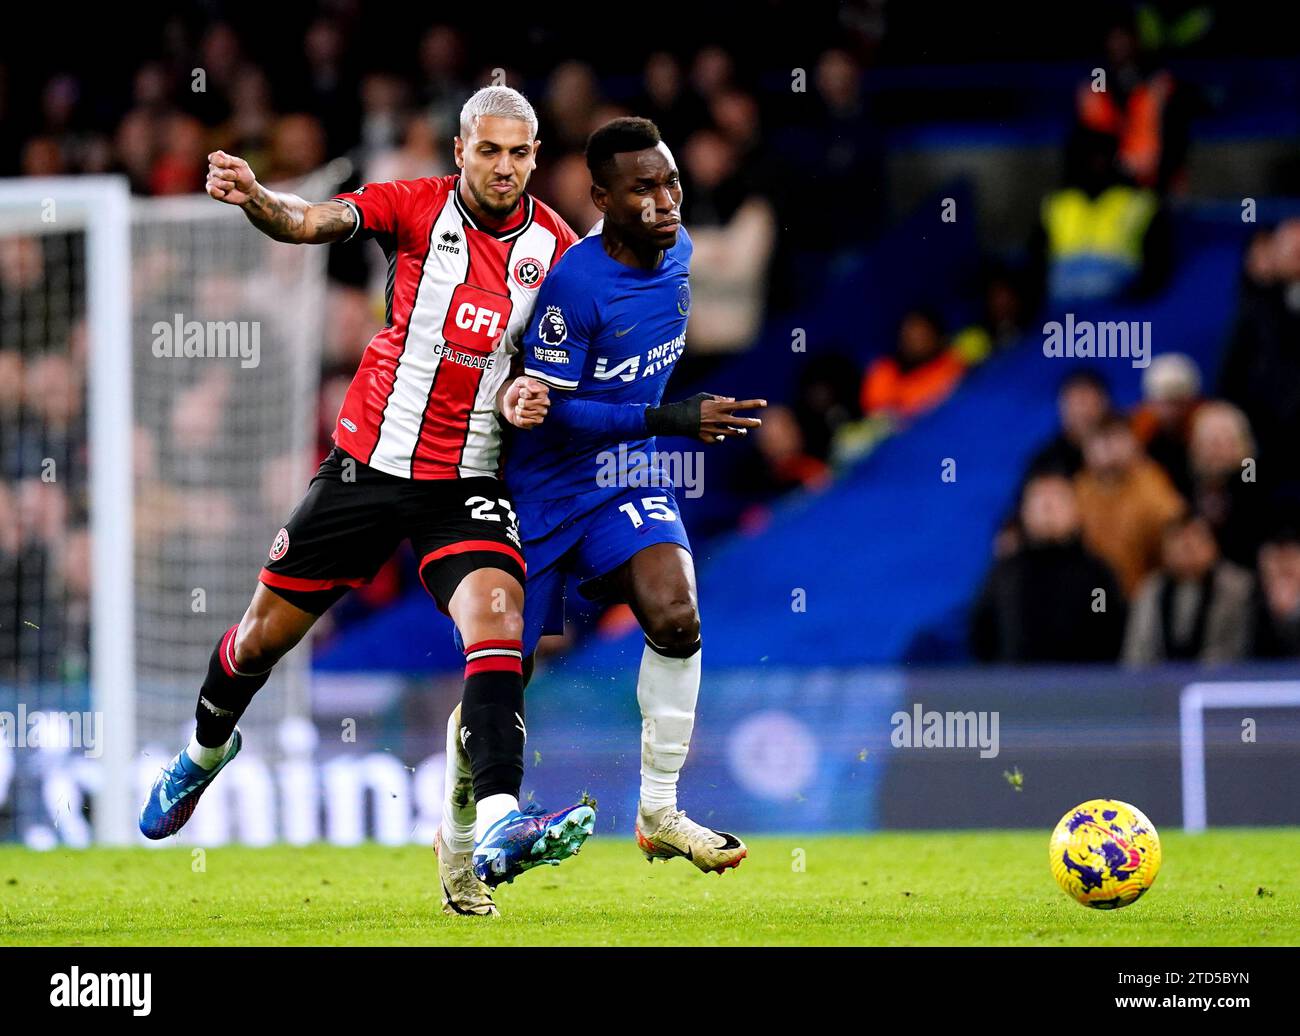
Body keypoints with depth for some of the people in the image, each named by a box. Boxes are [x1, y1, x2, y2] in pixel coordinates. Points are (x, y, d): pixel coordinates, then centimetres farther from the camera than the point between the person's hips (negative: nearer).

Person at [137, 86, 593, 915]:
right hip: (370, 463, 0)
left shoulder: (555, 247, -1)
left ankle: (496, 827, -36)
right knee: (268, 629, 11)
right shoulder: (420, 208, -8)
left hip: (470, 483, 0)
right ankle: (207, 750, 43)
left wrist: (526, 394, -16)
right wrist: (255, 199, -44)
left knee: (497, 617, -25)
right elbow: (317, 222, -23)